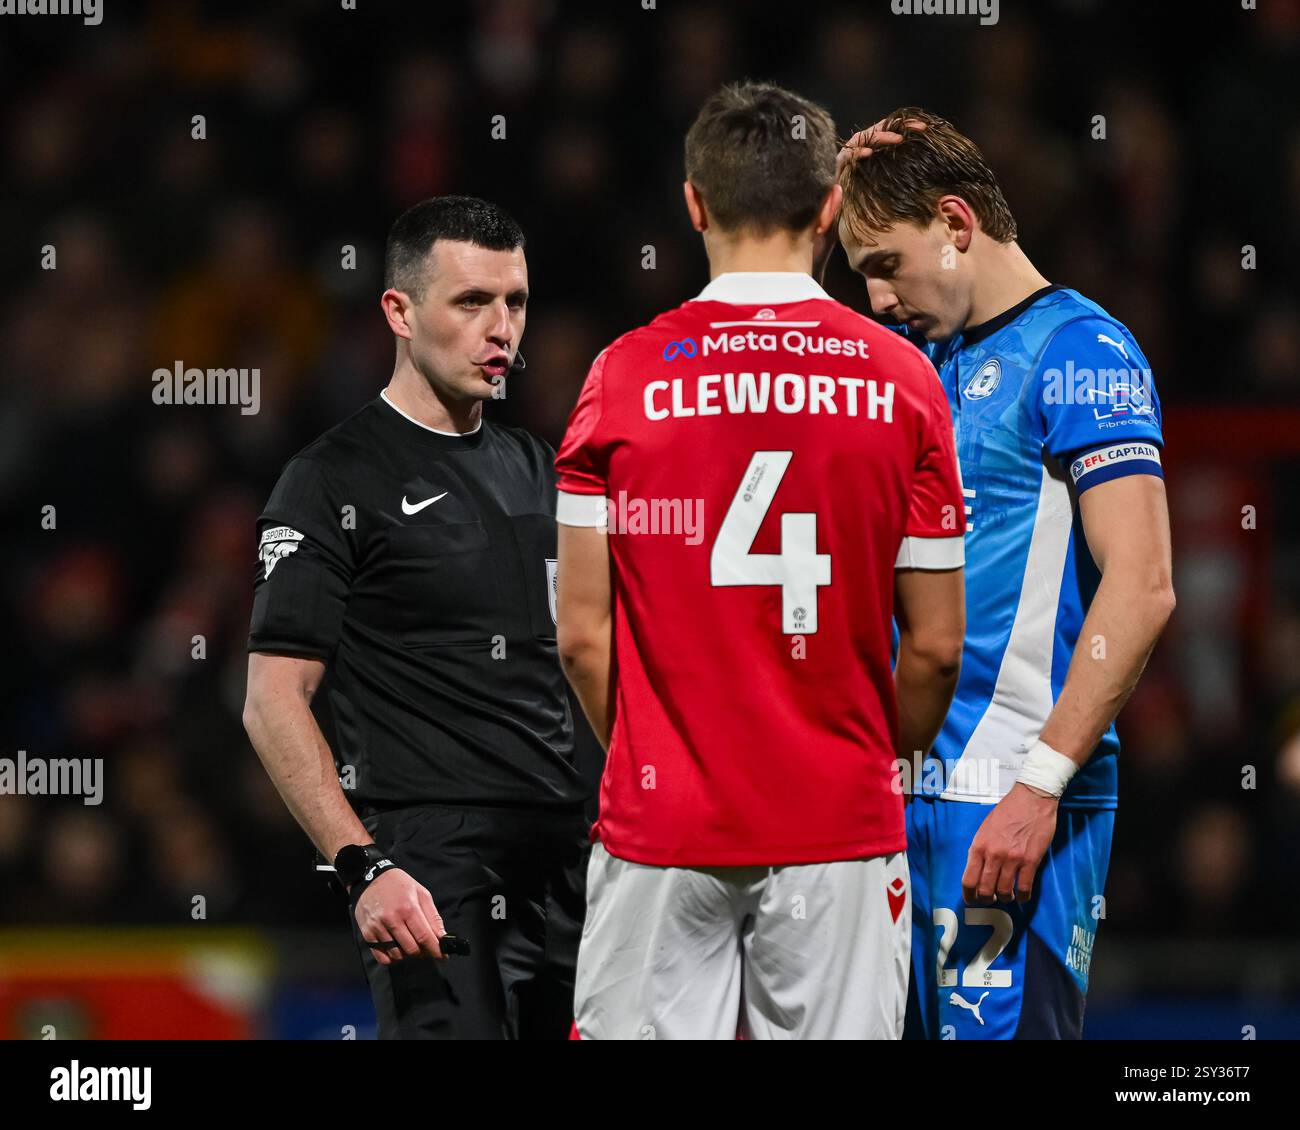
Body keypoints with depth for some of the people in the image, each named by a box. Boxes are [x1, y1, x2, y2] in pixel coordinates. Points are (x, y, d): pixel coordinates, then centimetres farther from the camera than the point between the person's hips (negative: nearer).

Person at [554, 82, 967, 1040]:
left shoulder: (624, 375, -3)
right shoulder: (901, 380, -1)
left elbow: (582, 635, -2)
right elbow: (935, 646, 1)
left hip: (663, 823, 0)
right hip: (840, 831, 0)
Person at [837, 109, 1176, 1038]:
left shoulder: (1081, 351, -8)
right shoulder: (934, 360, 17)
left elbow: (1141, 589, -16)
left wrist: (1040, 786, -23)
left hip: (1009, 798, -9)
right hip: (915, 789, 9)